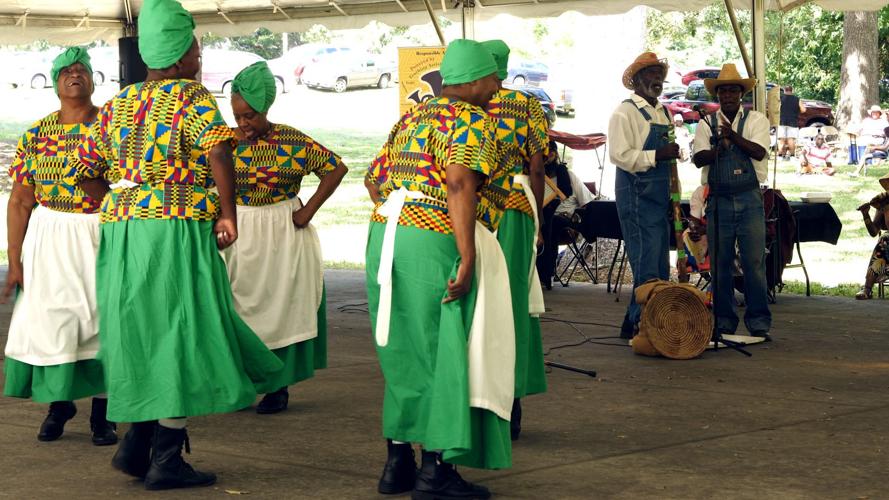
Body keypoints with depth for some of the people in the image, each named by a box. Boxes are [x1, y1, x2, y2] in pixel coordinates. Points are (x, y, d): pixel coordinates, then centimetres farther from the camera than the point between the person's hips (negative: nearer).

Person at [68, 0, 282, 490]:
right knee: (181, 337, 0)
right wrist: (228, 212, -14)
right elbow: (218, 151, -23)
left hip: (121, 230, 7)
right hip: (176, 230, -7)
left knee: (143, 334, 17)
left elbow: (83, 171, 16)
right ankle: (166, 460, 3)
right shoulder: (192, 97, -6)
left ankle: (135, 443, 17)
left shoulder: (117, 105, 15)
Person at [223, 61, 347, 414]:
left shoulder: (293, 142, -8)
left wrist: (309, 211, -8)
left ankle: (278, 387, 12)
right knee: (240, 307, 3)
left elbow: (336, 169, -5)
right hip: (239, 236, 3)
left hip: (283, 235, -2)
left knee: (281, 307, 3)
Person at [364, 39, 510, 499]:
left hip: (387, 236, 8)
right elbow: (460, 185, -20)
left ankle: (398, 462, 19)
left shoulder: (412, 117, 20)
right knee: (447, 353, -1)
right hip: (437, 242, -8)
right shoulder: (472, 121, -6)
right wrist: (468, 258, -23)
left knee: (405, 354, 15)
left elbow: (374, 179, 20)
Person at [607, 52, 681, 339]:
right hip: (636, 195, -9)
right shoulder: (626, 112, -7)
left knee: (660, 262, 9)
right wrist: (657, 155, -22)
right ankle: (641, 323, -9)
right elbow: (620, 155, -17)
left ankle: (633, 324, 15)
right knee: (646, 261, -12)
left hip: (659, 195, 9)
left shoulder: (663, 112, 18)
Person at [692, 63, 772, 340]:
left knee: (754, 262, -6)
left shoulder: (756, 120, 6)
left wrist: (733, 135, -20)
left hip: (749, 200, -1)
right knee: (720, 263, 3)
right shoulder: (707, 124, 9)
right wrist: (719, 147, -23)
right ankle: (723, 322, 11)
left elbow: (758, 152, -10)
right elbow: (699, 159, -5)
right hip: (718, 200, 2)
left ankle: (759, 323, 0)